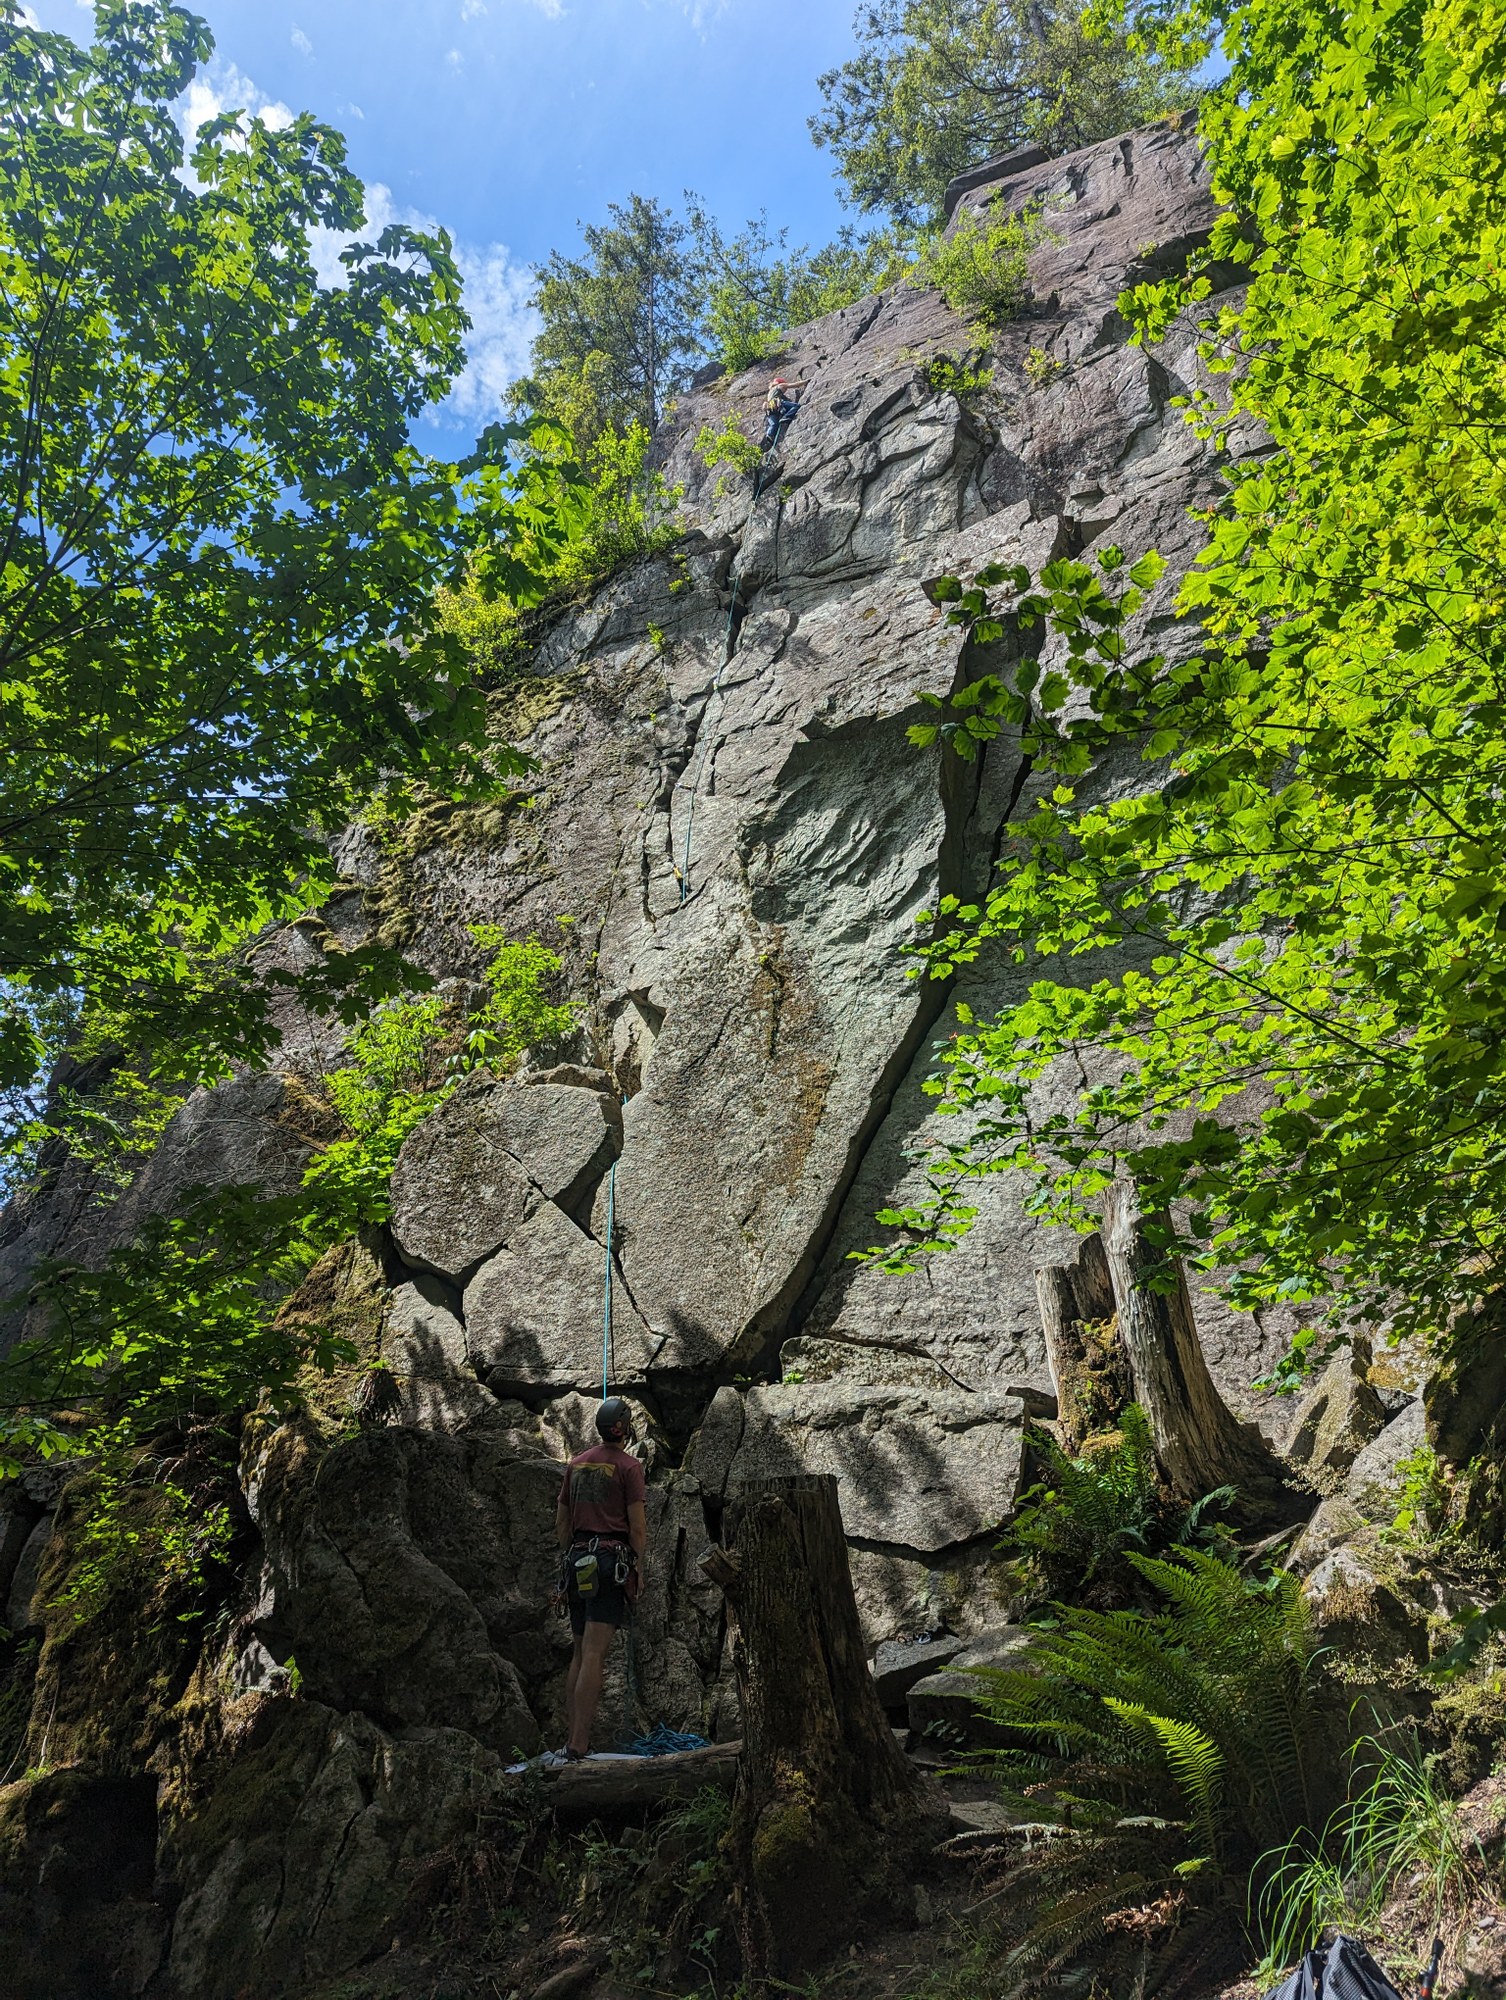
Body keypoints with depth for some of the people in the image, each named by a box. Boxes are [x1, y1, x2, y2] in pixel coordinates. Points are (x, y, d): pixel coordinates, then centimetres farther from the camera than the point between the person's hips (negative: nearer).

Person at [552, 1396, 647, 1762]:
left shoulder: (576, 1464, 13)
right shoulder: (629, 1466, -6)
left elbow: (561, 1523, 17)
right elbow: (637, 1525, -8)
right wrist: (638, 1568, 2)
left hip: (578, 1560, 7)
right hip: (612, 1560, -6)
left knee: (579, 1653, 15)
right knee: (594, 1655, -10)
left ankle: (571, 1737, 17)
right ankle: (578, 1746, -13)